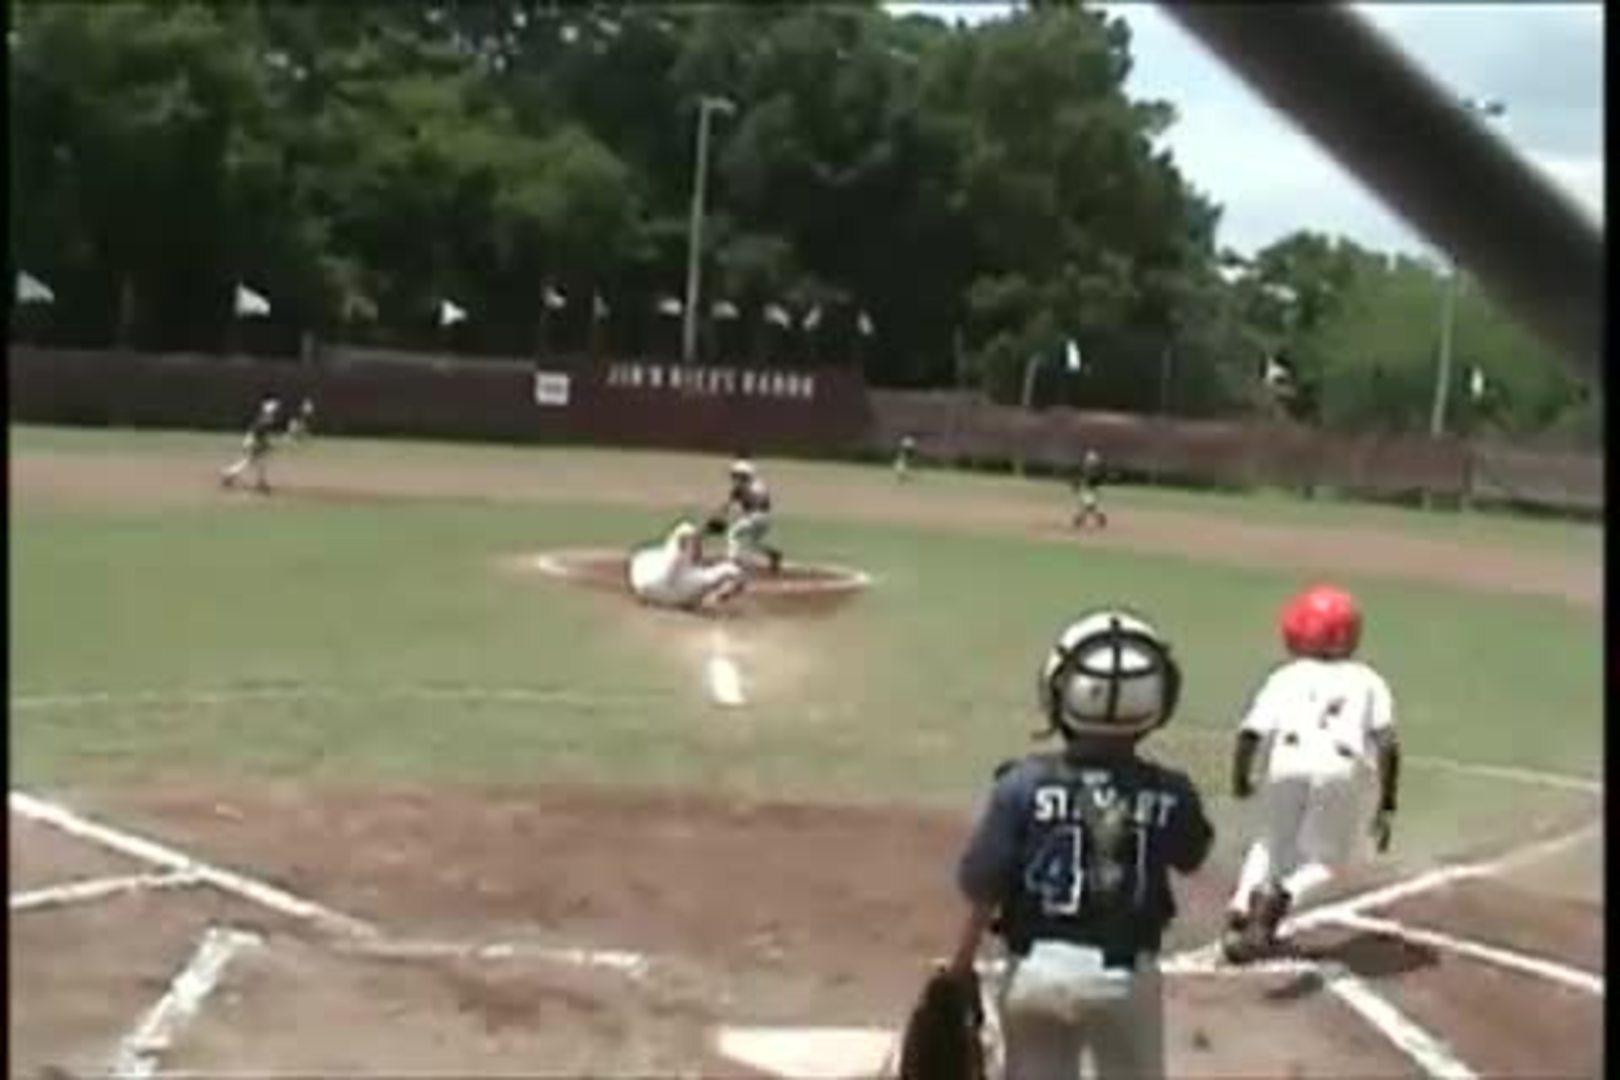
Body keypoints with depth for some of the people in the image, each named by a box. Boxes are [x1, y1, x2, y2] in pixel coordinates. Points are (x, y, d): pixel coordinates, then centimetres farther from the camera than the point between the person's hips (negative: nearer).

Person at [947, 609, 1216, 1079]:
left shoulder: (1024, 784, -15)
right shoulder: (1167, 793, -11)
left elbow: (983, 888, -12)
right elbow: (1192, 857, 10)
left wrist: (959, 967, 1)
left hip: (1039, 969, 0)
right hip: (1127, 974, 1)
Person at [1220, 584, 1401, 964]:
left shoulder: (1286, 677, 21)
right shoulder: (1367, 681, 24)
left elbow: (1250, 733, 9)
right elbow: (1388, 743, 9)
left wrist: (1240, 779, 26)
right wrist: (1387, 806, 10)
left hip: (1289, 760, 1)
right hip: (1345, 768, 0)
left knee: (1273, 842, 26)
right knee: (1325, 858, 17)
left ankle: (1241, 907, 4)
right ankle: (1284, 894, -14)